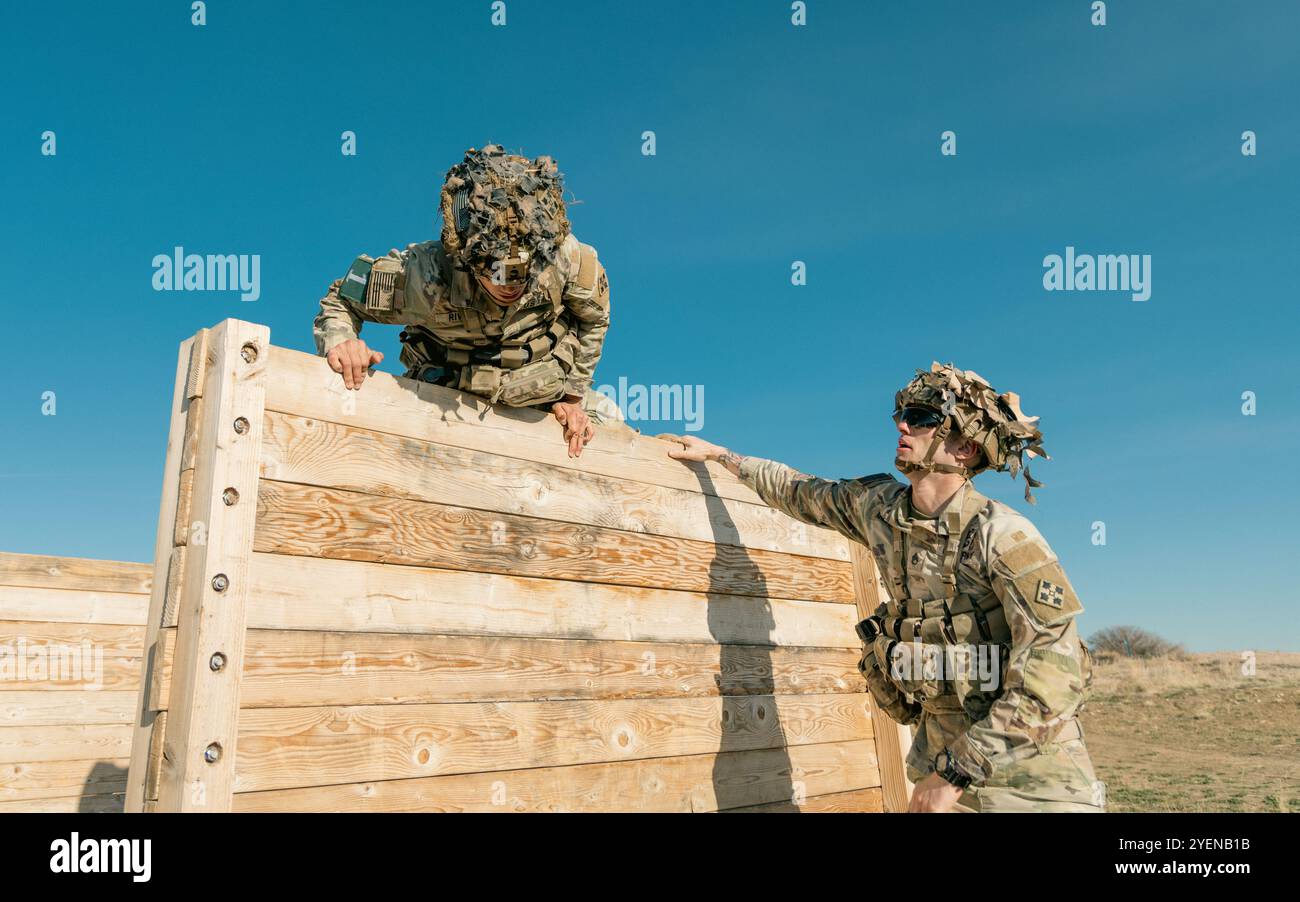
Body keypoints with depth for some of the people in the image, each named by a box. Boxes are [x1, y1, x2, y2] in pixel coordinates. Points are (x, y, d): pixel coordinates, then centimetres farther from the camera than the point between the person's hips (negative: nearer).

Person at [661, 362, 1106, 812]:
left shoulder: (1003, 534, -20)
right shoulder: (878, 505, -2)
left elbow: (1054, 665, -26)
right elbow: (803, 493, 16)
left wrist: (957, 771, -25)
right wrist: (718, 454, 24)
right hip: (941, 747, 5)